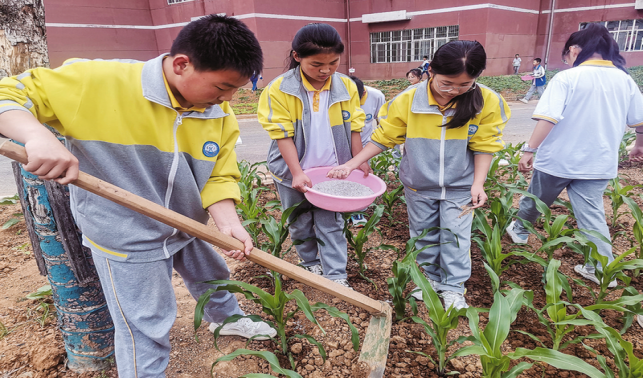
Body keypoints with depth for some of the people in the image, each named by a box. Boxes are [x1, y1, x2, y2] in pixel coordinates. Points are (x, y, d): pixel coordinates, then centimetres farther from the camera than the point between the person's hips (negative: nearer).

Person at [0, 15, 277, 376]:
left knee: (213, 277, 28)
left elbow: (219, 177, -9)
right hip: (127, 237, -5)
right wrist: (38, 136, -38)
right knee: (147, 328, 5)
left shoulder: (222, 115, -10)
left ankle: (227, 318, 60)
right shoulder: (97, 81, -24)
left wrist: (228, 223, -26)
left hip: (186, 227, 6)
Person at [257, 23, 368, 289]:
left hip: (332, 170, 1)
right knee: (301, 225, 16)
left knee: (331, 224, 6)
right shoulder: (279, 90, -14)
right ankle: (311, 263, 39)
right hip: (294, 172, 0)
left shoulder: (346, 86, -5)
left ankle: (336, 276, 17)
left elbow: (353, 128, 3)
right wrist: (297, 173, -18)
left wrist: (359, 163, 4)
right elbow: (282, 134, -15)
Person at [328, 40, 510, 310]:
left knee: (455, 235, 5)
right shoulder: (408, 100, -17)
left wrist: (478, 184, -12)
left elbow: (484, 146, -5)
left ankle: (453, 287, 27)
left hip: (460, 186, -1)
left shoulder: (487, 102, -16)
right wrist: (352, 164, -14)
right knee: (424, 234, 16)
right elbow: (383, 138, -8)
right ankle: (432, 278, 38)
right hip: (419, 185, 1)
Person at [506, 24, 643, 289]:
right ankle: (602, 267, 11)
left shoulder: (566, 78, -14)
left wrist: (529, 150, -19)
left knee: (535, 200, 18)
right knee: (592, 212, 10)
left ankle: (519, 230, 41)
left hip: (558, 159, -4)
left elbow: (547, 119, -24)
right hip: (598, 163, 4)